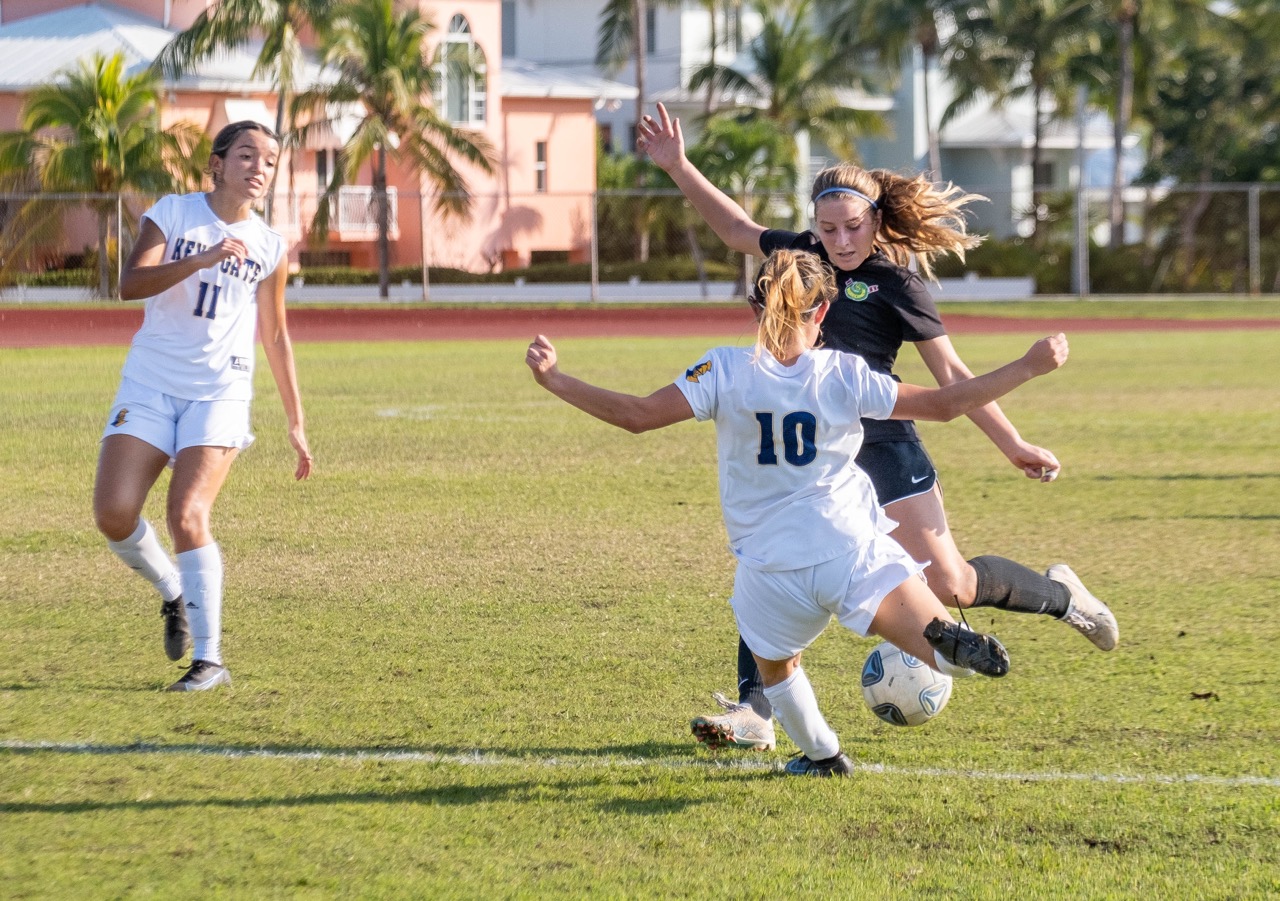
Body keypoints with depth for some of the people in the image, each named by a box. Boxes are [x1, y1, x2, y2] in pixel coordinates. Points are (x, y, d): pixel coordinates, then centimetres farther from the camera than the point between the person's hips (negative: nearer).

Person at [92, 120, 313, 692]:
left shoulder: (269, 247, 6)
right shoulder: (173, 214, -1)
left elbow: (275, 335, 17)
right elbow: (130, 284, -15)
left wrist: (296, 423, 16)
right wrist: (200, 260, -29)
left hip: (220, 393, 0)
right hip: (150, 384, 1)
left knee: (188, 516, -17)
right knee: (113, 514, -11)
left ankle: (210, 660, -11)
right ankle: (174, 594, 19)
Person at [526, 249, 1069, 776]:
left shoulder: (725, 372, -5)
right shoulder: (844, 376, -3)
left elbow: (637, 415, -10)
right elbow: (942, 404, -1)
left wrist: (554, 381, -1)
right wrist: (1029, 368, 7)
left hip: (771, 570, 1)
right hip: (851, 549, -1)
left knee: (774, 663, 31)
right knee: (941, 647, -10)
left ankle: (822, 756, 36)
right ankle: (952, 643, -44)